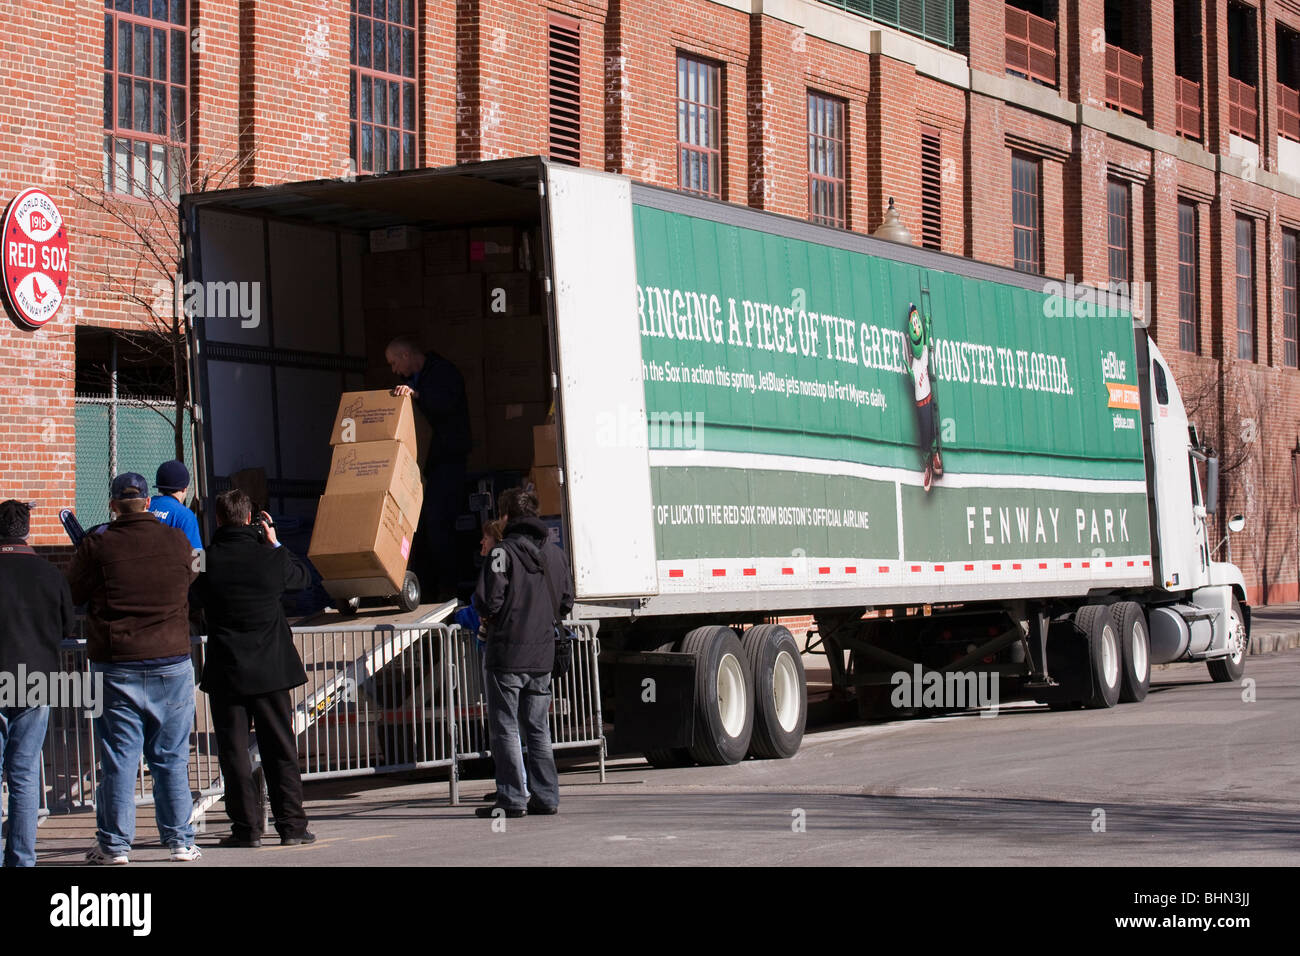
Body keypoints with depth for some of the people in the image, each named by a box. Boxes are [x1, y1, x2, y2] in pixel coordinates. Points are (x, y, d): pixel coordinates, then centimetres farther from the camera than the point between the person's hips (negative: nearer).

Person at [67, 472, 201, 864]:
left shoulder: (97, 547, -7)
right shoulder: (177, 542, 0)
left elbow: (71, 594, 4)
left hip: (115, 667, -1)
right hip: (172, 664, 2)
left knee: (118, 758, 4)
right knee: (172, 758, 9)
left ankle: (115, 844, 7)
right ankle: (180, 840, 11)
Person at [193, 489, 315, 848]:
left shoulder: (205, 562, -11)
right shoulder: (271, 558, -8)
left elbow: (198, 600, 7)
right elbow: (303, 577, 13)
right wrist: (275, 542, 19)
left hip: (226, 672, -1)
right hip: (272, 668, 1)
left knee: (234, 752, 7)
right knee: (281, 751, 8)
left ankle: (247, 827, 5)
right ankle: (292, 825, 7)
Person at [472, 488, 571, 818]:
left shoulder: (503, 552, -12)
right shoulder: (555, 554, 8)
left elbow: (489, 600, -18)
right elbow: (566, 603, 13)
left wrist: (489, 617, 3)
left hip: (507, 654, -6)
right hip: (542, 655, 6)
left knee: (505, 728, 0)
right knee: (538, 729, 13)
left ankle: (511, 798, -2)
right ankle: (546, 796, 12)